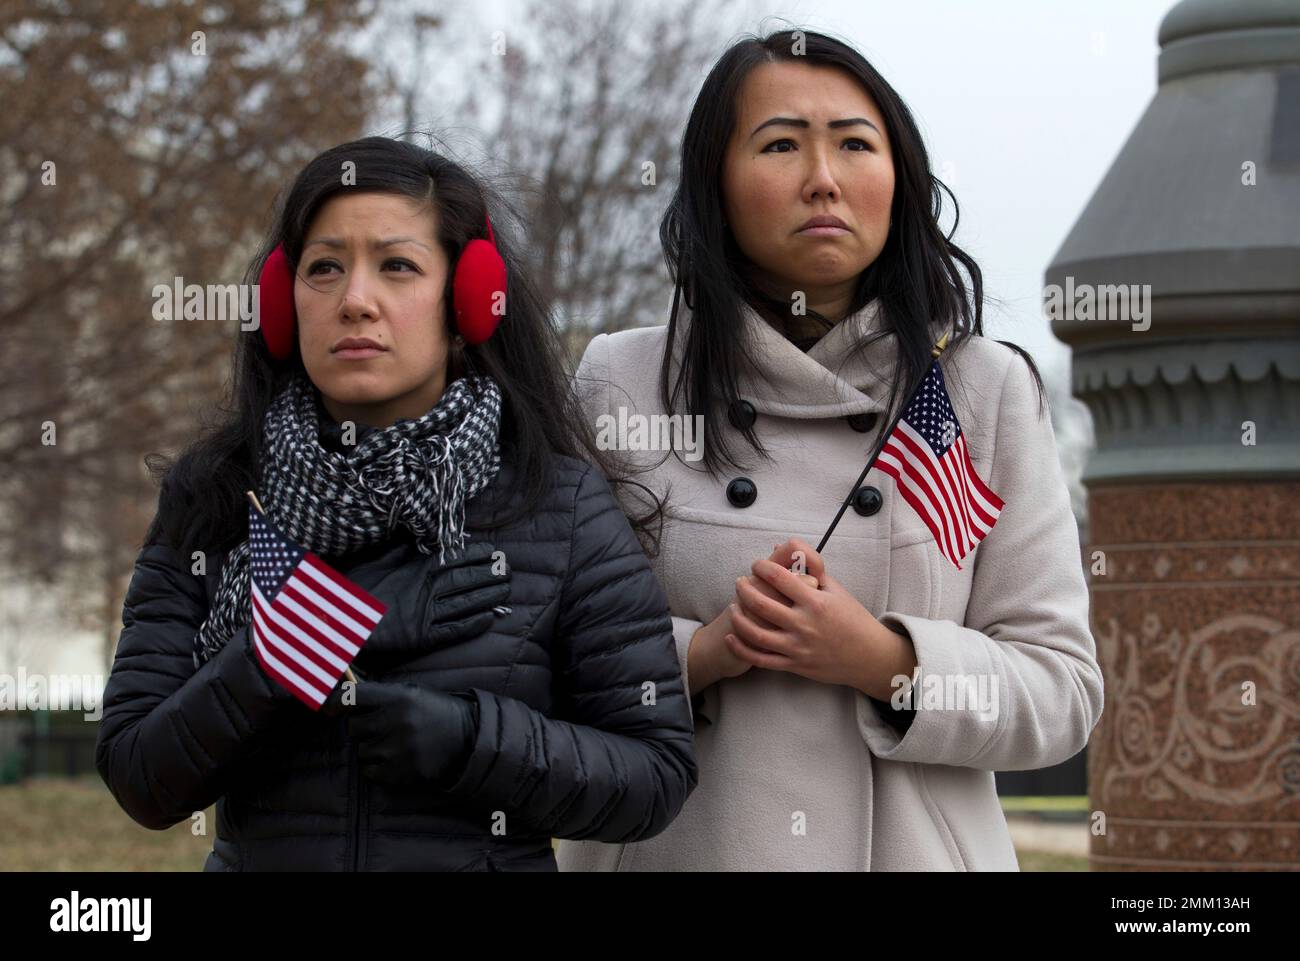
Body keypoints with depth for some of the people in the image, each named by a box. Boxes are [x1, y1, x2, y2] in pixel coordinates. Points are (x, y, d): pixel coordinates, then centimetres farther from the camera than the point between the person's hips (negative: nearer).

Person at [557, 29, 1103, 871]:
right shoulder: (621, 383, -1)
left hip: (912, 846, 0)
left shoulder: (987, 390, 0)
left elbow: (1062, 690, -2)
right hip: (675, 847, 0)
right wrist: (697, 654, -17)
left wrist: (883, 661, -17)